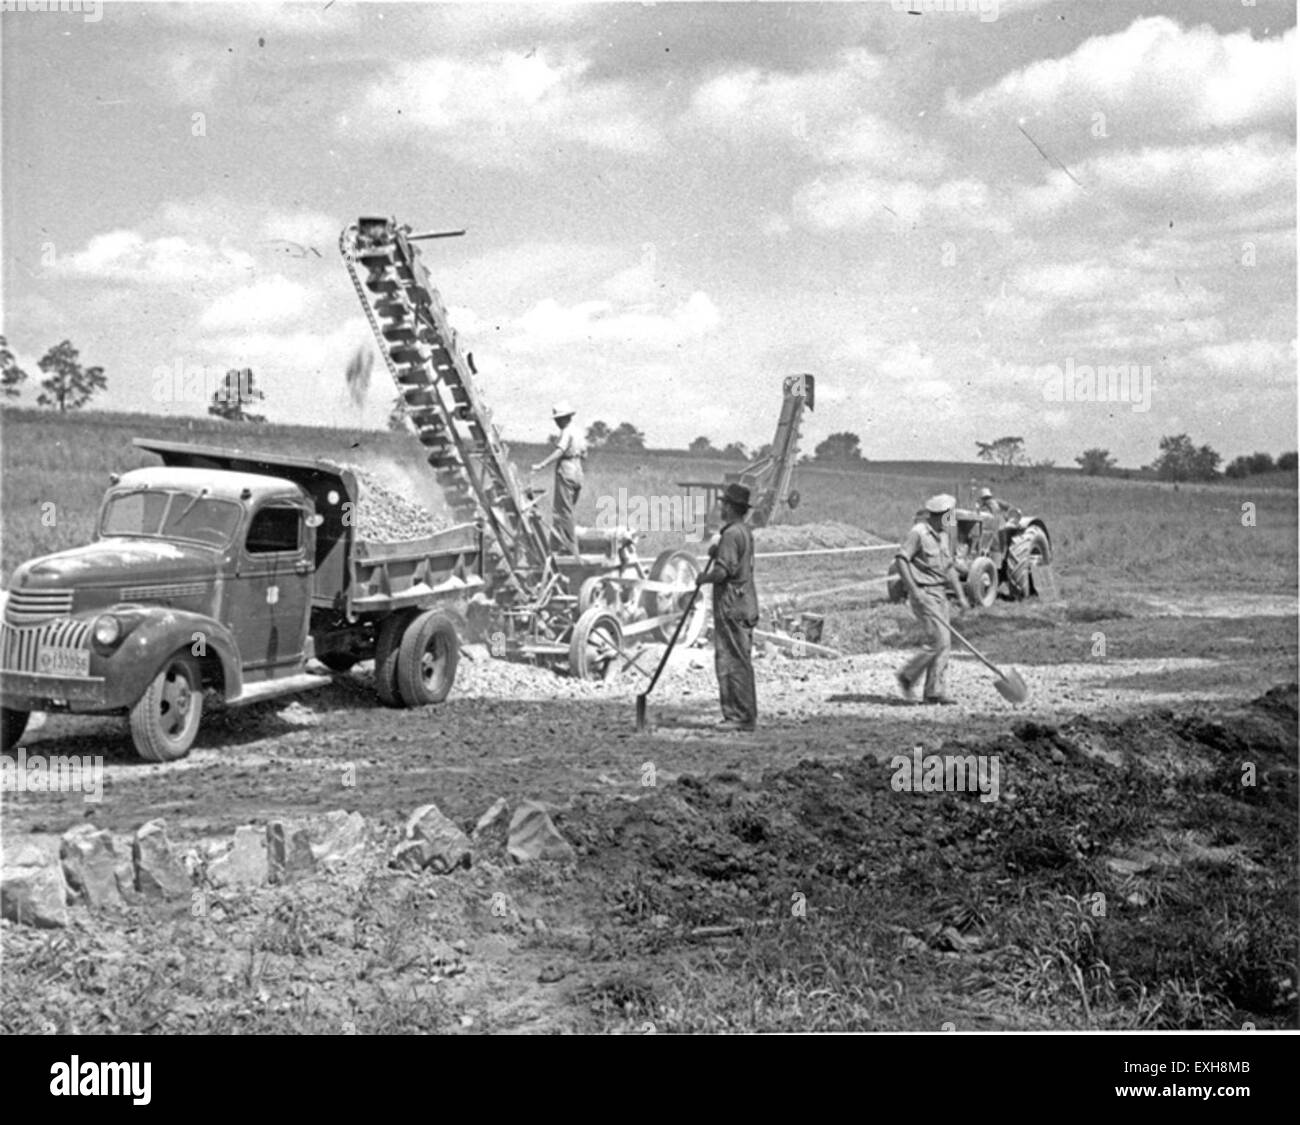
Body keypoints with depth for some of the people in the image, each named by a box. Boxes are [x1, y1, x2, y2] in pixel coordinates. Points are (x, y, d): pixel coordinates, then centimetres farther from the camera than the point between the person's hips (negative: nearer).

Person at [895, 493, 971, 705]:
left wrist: (961, 596, 11)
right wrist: (914, 590, -22)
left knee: (944, 643, 4)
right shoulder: (918, 533, -12)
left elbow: (949, 568, 19)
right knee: (939, 640, -13)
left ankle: (934, 691, 7)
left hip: (939, 592, 9)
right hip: (923, 594, -9)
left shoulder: (942, 536, 15)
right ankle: (907, 676, 2)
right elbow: (901, 559, -17)